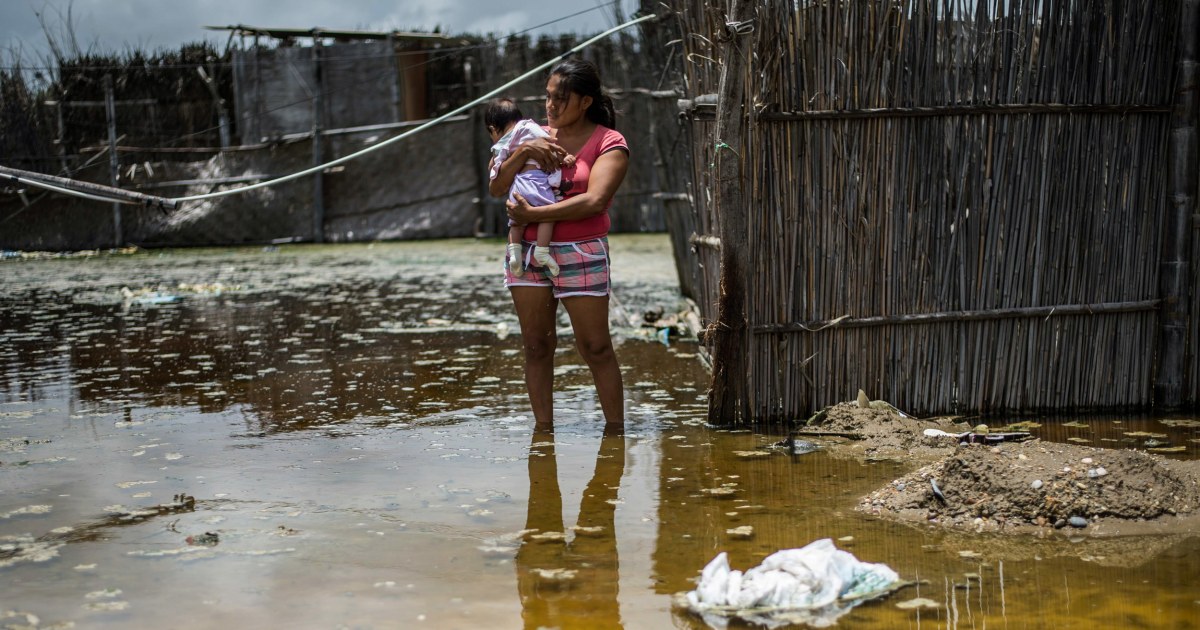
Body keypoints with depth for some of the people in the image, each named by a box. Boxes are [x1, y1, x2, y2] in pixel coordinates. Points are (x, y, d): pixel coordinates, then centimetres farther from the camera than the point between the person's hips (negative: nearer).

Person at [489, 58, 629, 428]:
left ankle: (615, 429, 7)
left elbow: (595, 201, -16)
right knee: (536, 346, 4)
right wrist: (524, 151, -8)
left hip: (580, 253, -4)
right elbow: (496, 189, 8)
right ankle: (543, 429, 10)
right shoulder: (537, 134, 14)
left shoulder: (609, 144, -1)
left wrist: (532, 215, -15)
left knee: (595, 348, -2)